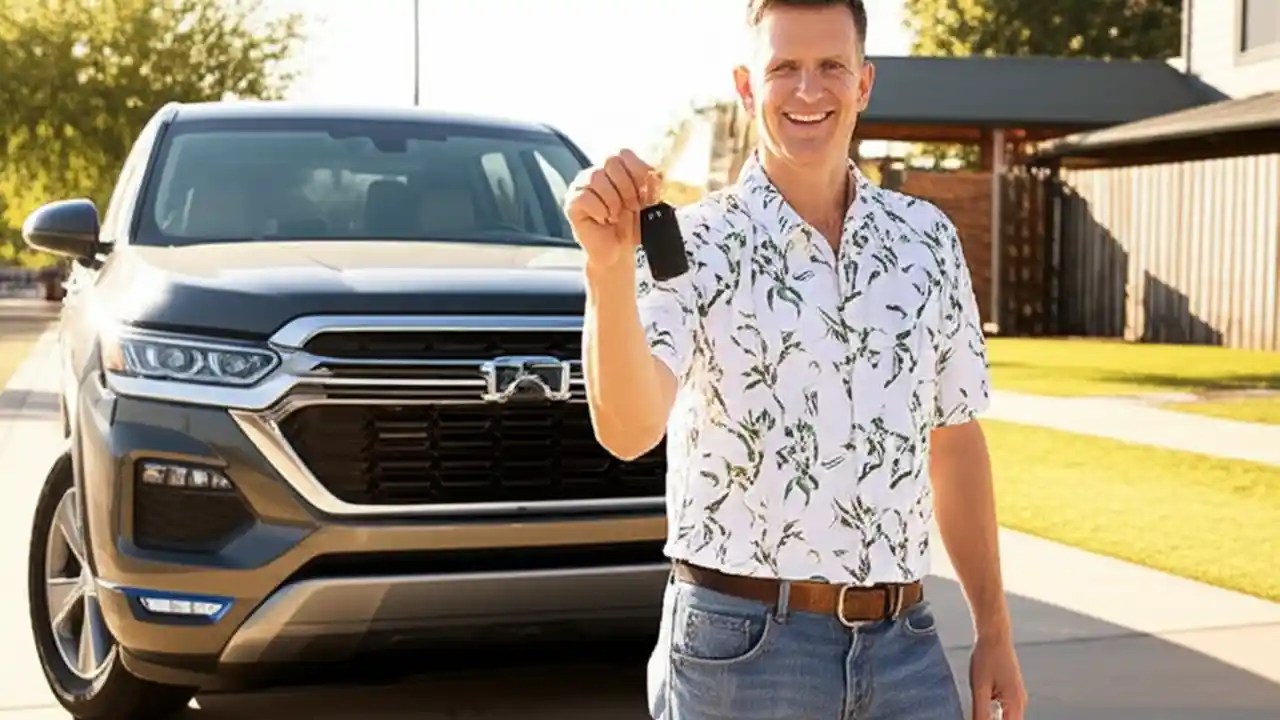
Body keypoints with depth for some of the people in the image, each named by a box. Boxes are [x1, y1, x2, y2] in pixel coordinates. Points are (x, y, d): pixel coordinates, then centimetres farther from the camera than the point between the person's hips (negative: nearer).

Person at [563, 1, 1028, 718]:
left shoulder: (927, 237, 6)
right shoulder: (696, 245, -7)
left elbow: (955, 441, 13)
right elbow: (629, 431, -22)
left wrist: (994, 630, 12)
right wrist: (609, 268, -37)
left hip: (903, 642, 4)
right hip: (741, 645, -3)